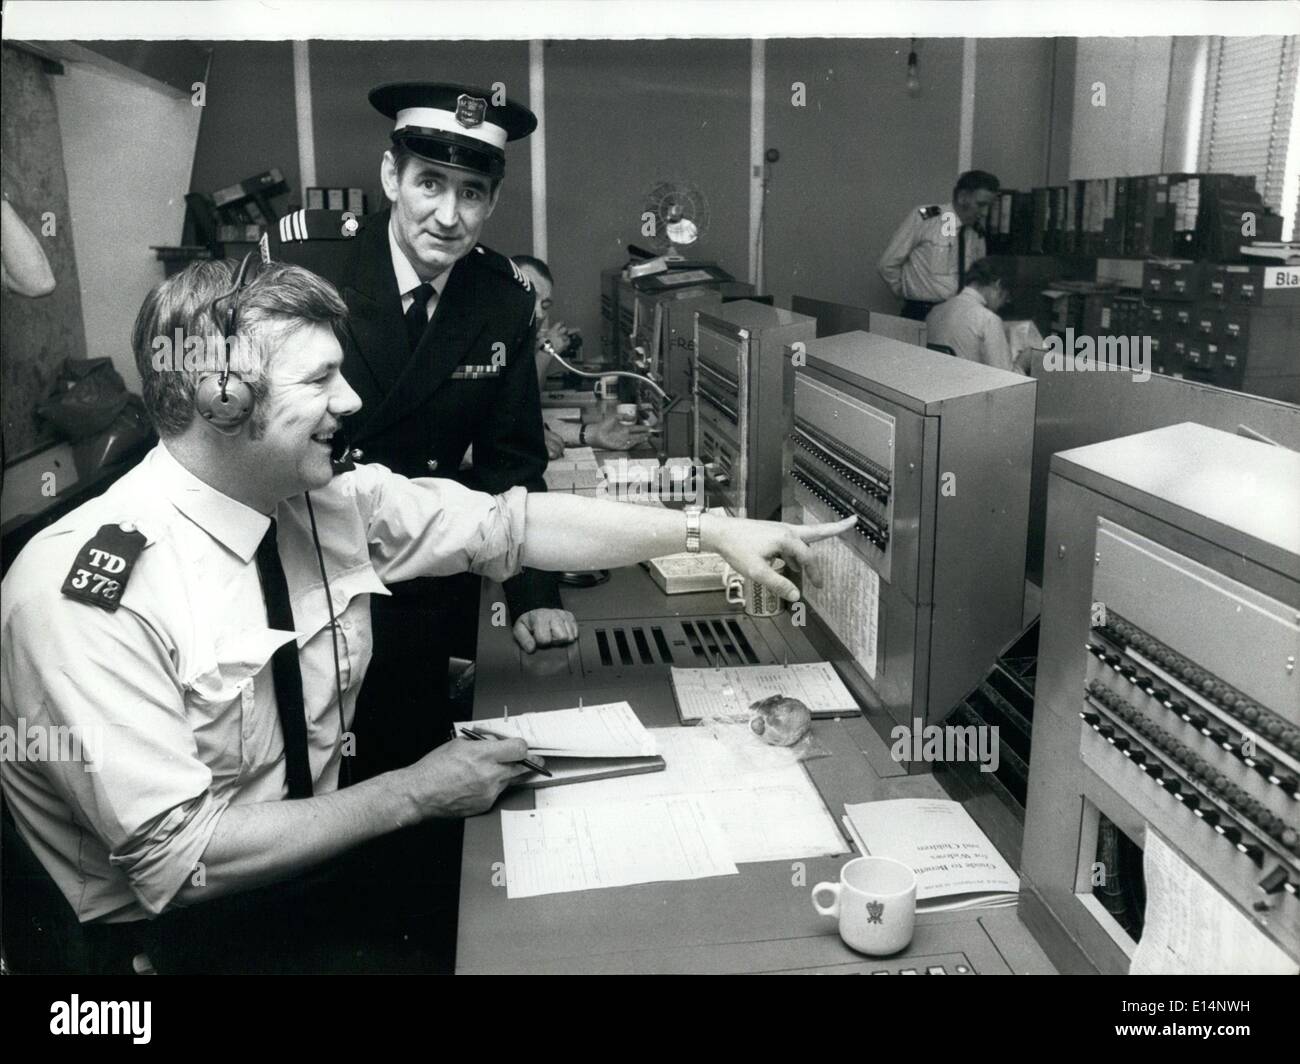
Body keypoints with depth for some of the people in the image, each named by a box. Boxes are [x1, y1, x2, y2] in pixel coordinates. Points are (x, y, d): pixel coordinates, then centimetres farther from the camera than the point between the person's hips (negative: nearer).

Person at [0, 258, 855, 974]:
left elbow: (514, 523, -1)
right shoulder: (87, 593, -26)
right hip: (183, 931, -6)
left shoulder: (334, 502, -7)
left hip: (319, 843, 6)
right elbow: (176, 859, -26)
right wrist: (414, 795, -23)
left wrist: (709, 531, -5)